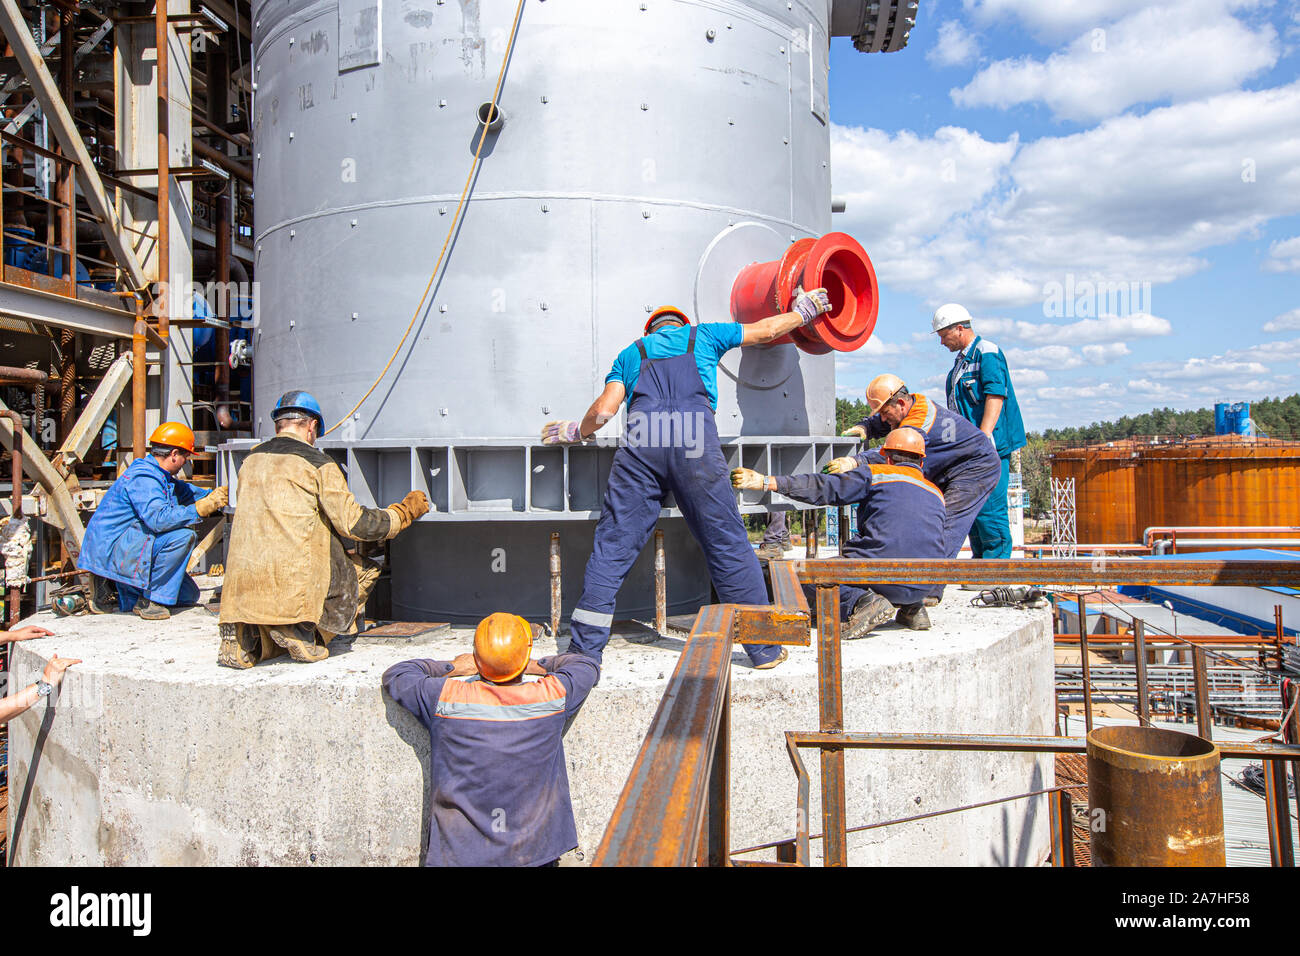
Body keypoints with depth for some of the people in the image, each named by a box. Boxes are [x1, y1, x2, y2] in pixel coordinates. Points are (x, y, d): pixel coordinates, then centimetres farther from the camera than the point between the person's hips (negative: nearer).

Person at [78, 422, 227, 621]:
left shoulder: (158, 475, 9)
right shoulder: (142, 477, -22)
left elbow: (183, 490, 32)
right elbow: (159, 518, -36)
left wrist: (212, 495, 22)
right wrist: (201, 508, -31)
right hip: (111, 549, -10)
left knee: (189, 595, 8)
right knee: (183, 535, -29)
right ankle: (150, 601, -18)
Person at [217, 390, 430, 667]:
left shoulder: (250, 460, 14)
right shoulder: (318, 463, -3)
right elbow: (354, 524, -4)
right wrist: (405, 511, 10)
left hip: (243, 580, 6)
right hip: (296, 579, -6)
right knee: (366, 570, 14)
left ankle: (244, 635, 5)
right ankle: (301, 629, -1)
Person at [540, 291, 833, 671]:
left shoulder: (631, 352, 28)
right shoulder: (702, 335, 27)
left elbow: (604, 409, 16)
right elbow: (765, 331, 37)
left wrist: (576, 431, 36)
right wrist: (803, 311, 55)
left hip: (641, 444, 1)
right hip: (695, 443, -1)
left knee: (612, 546, 6)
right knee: (728, 544, 6)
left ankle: (584, 651, 8)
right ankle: (764, 647, 13)